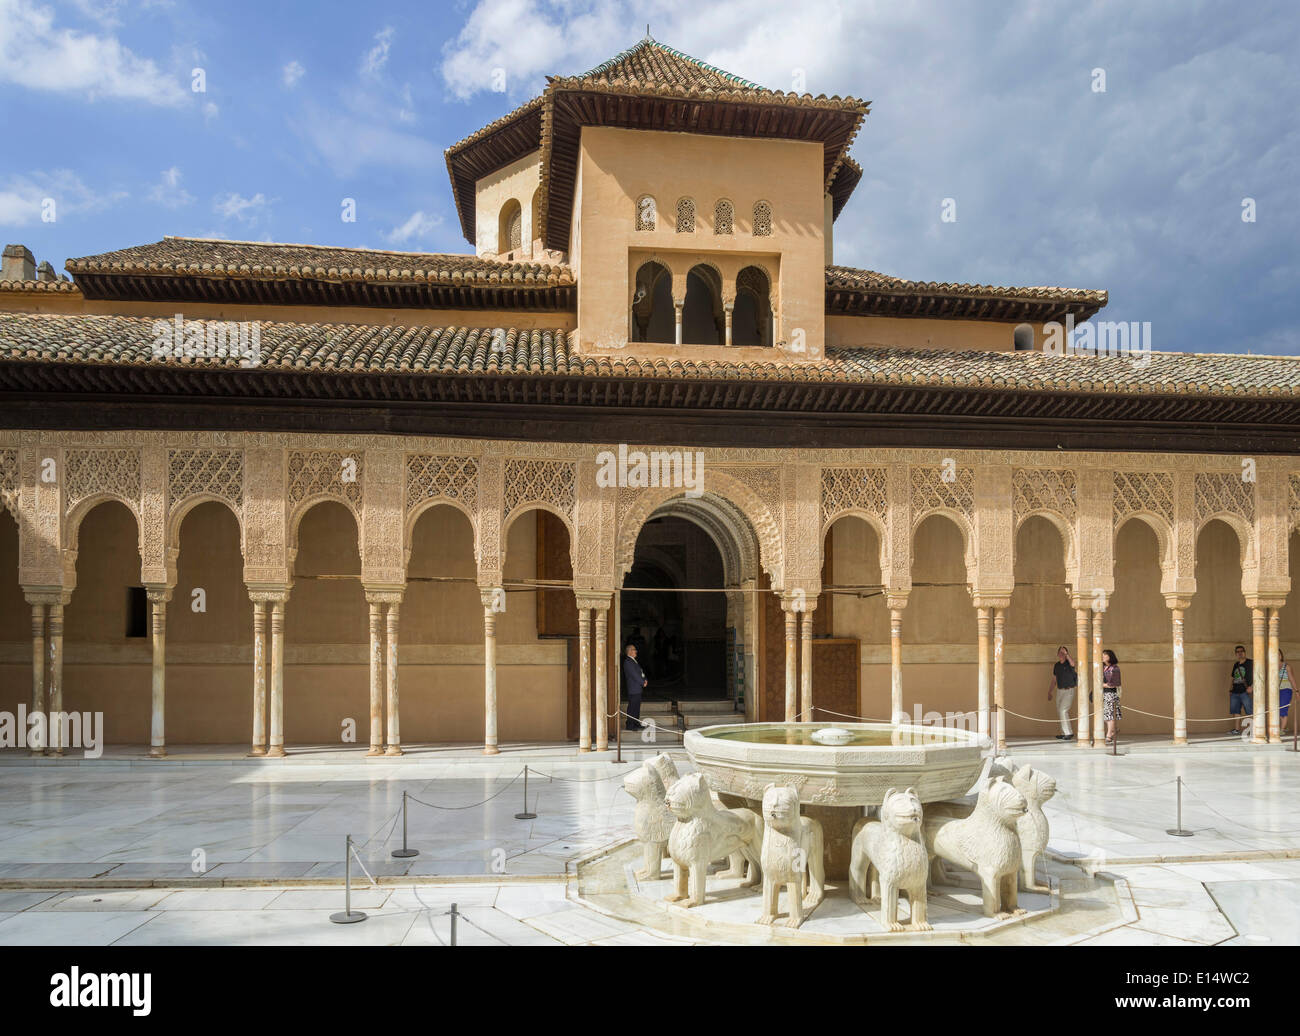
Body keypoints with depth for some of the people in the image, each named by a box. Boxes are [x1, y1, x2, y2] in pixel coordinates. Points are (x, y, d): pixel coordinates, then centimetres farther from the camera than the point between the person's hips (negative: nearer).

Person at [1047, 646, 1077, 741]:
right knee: (1060, 711, 11)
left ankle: (1069, 733, -9)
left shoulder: (1069, 663, -9)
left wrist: (1066, 653, -40)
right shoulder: (1056, 665, 9)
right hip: (1059, 691, 7)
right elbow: (1054, 680, 16)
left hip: (1069, 691, -7)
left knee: (1063, 710, -16)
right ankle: (1064, 733, 23)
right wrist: (1049, 692, 14)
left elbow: (1072, 663, -38)